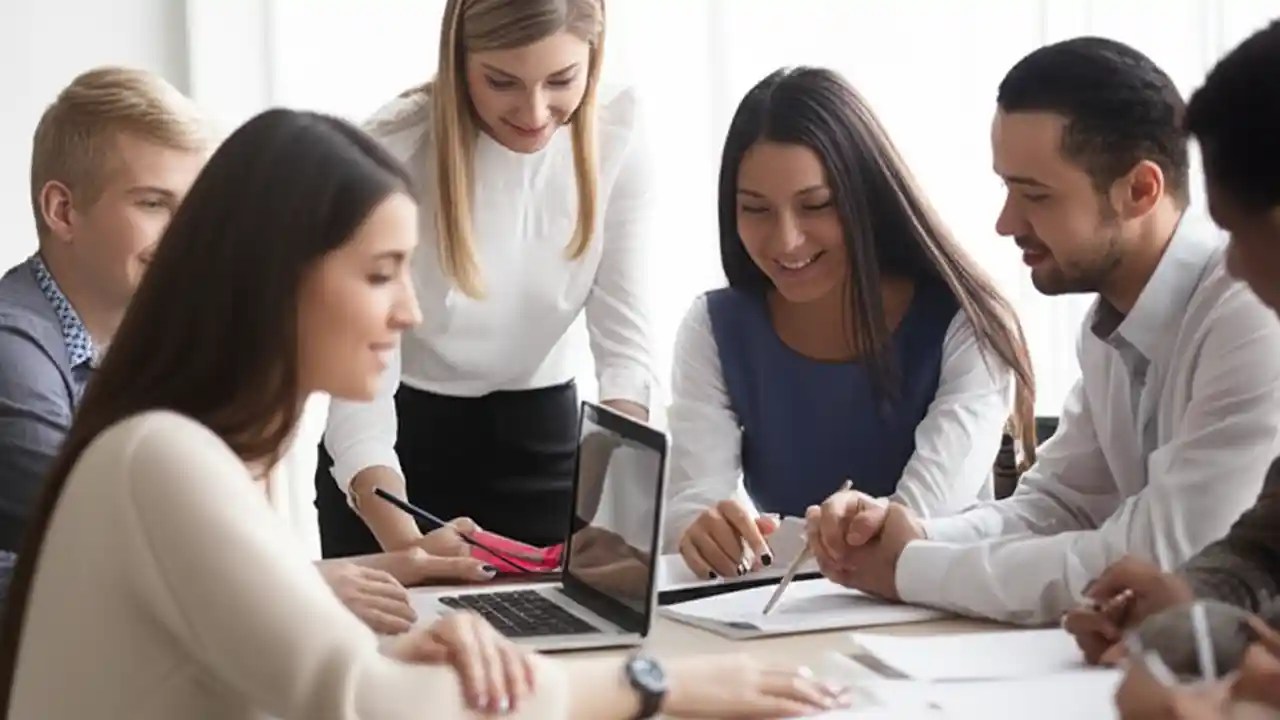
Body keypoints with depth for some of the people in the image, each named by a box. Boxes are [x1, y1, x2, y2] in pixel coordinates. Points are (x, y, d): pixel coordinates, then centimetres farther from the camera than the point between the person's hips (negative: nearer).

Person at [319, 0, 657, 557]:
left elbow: (625, 339, -13)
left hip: (541, 434, 3)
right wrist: (405, 545, -44)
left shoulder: (615, 139, -15)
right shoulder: (395, 153, -25)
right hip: (402, 439, -2)